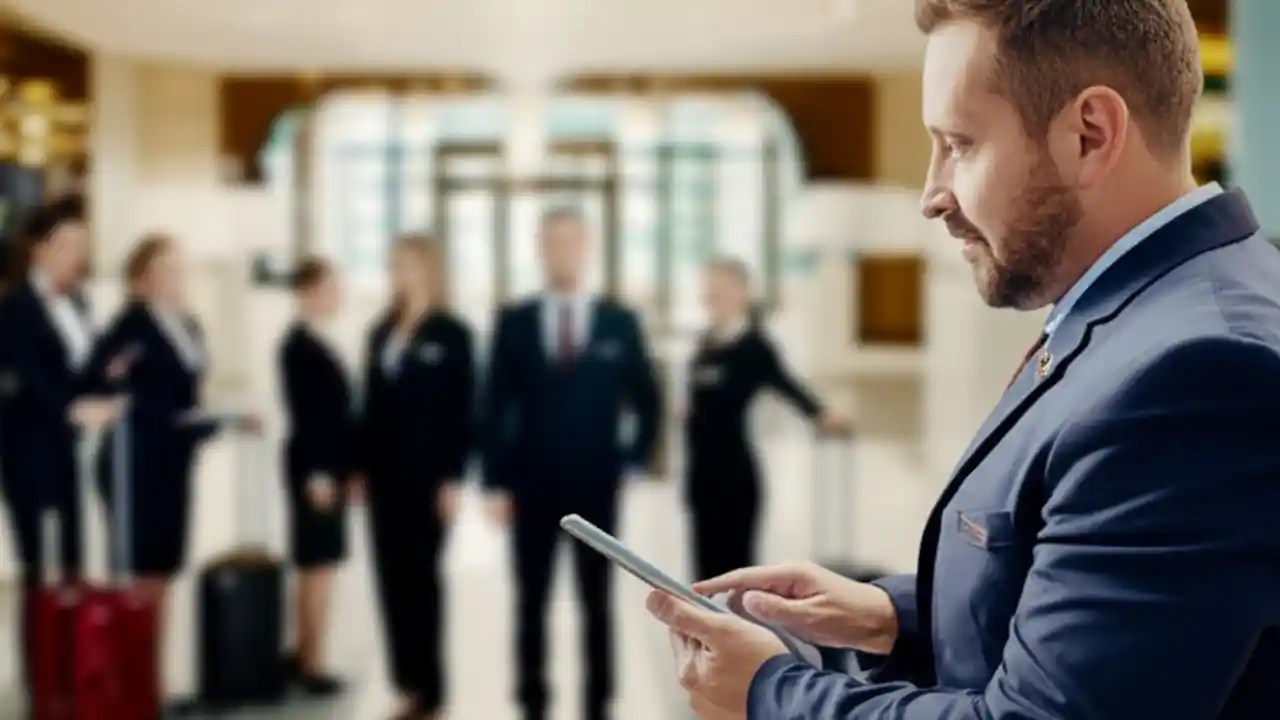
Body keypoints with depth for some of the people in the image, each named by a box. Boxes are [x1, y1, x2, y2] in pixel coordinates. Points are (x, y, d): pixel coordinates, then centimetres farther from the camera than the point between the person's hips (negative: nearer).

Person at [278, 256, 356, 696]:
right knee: (319, 567, -4)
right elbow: (302, 413, -18)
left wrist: (349, 467, 13)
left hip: (331, 465, 9)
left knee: (315, 567, 14)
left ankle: (303, 654, 22)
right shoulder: (298, 344, -13)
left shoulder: (319, 342, 14)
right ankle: (312, 664, 2)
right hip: (316, 467, -9)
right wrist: (318, 472, -21)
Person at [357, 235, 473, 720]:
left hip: (428, 473, -6)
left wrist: (453, 477, -13)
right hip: (385, 471, 6)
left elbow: (462, 410, -8)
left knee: (421, 578, -1)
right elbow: (371, 405, 12)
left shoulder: (451, 333, -4)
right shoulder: (382, 332, 12)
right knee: (393, 579, 6)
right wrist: (361, 467, 8)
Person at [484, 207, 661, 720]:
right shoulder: (514, 323, 1)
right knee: (531, 604, 7)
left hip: (596, 487, 0)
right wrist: (496, 483, -5)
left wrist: (635, 462, -1)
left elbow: (647, 401, 8)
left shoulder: (620, 322, 2)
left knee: (597, 604, 7)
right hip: (532, 486, 0)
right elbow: (497, 408, 1)